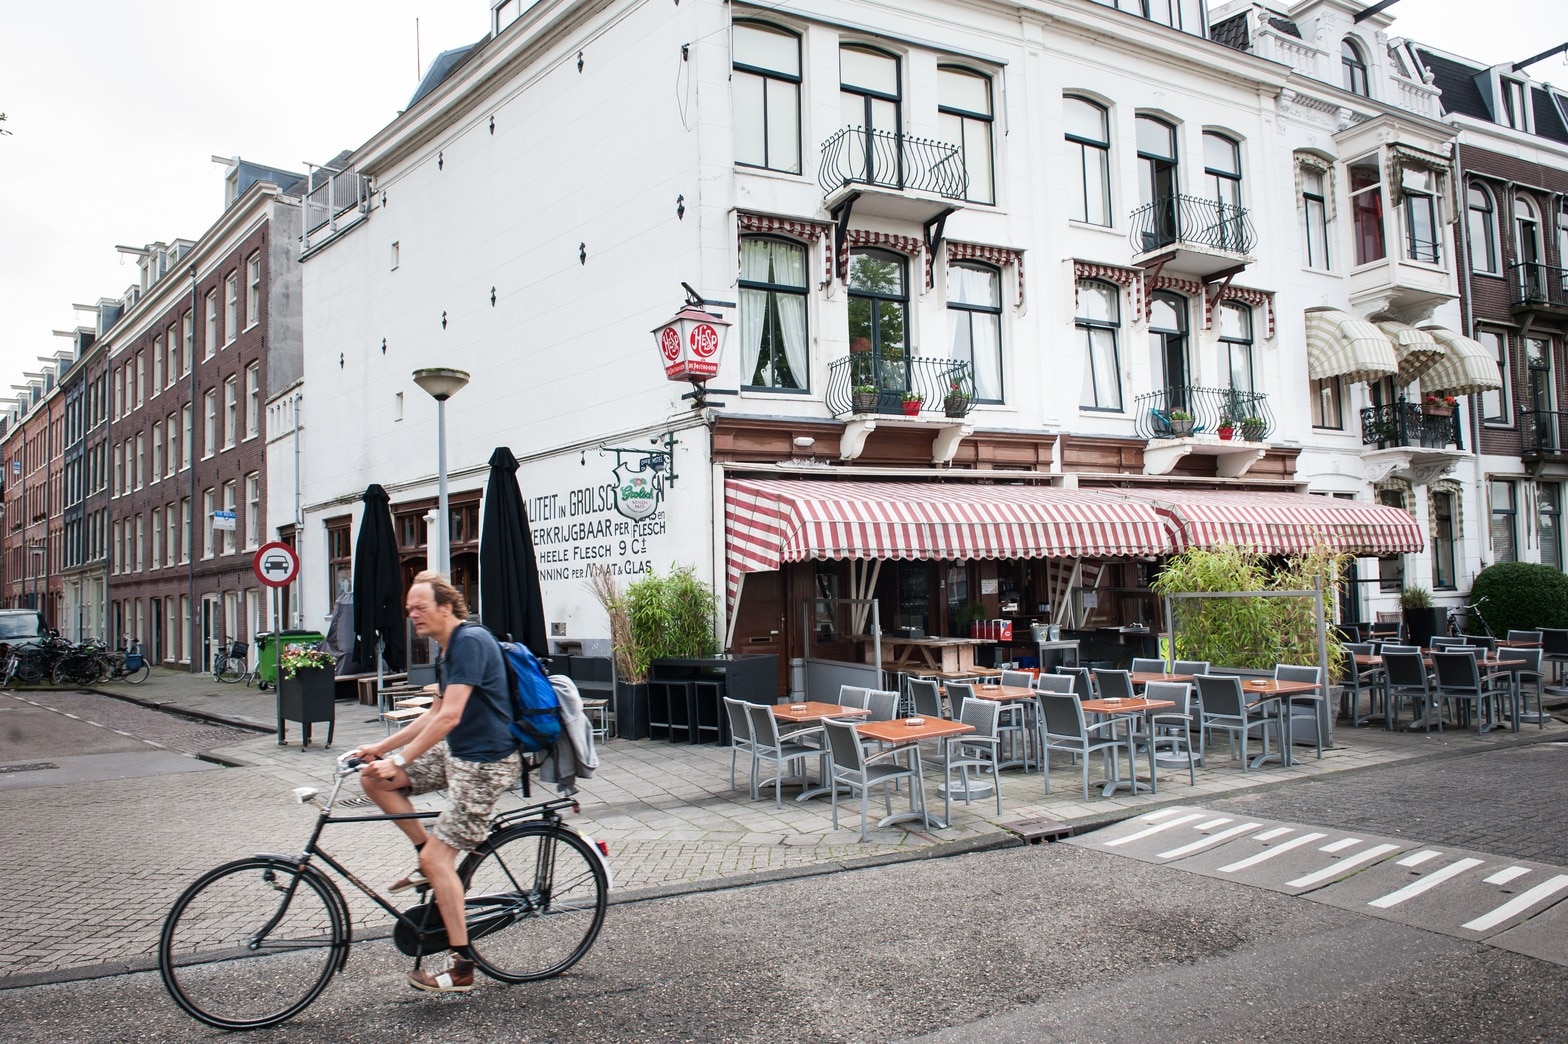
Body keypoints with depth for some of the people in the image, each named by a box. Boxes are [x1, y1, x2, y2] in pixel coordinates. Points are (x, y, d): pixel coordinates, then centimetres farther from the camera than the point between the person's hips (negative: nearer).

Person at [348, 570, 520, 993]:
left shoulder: (470, 641, -19)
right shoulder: (448, 650, 13)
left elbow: (450, 716, -26)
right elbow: (435, 714, 20)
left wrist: (400, 761, -23)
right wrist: (381, 747, 15)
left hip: (484, 763, -10)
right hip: (456, 753, 10)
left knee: (437, 857, -9)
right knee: (373, 777, 5)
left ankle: (462, 968, 0)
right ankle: (428, 857, 15)